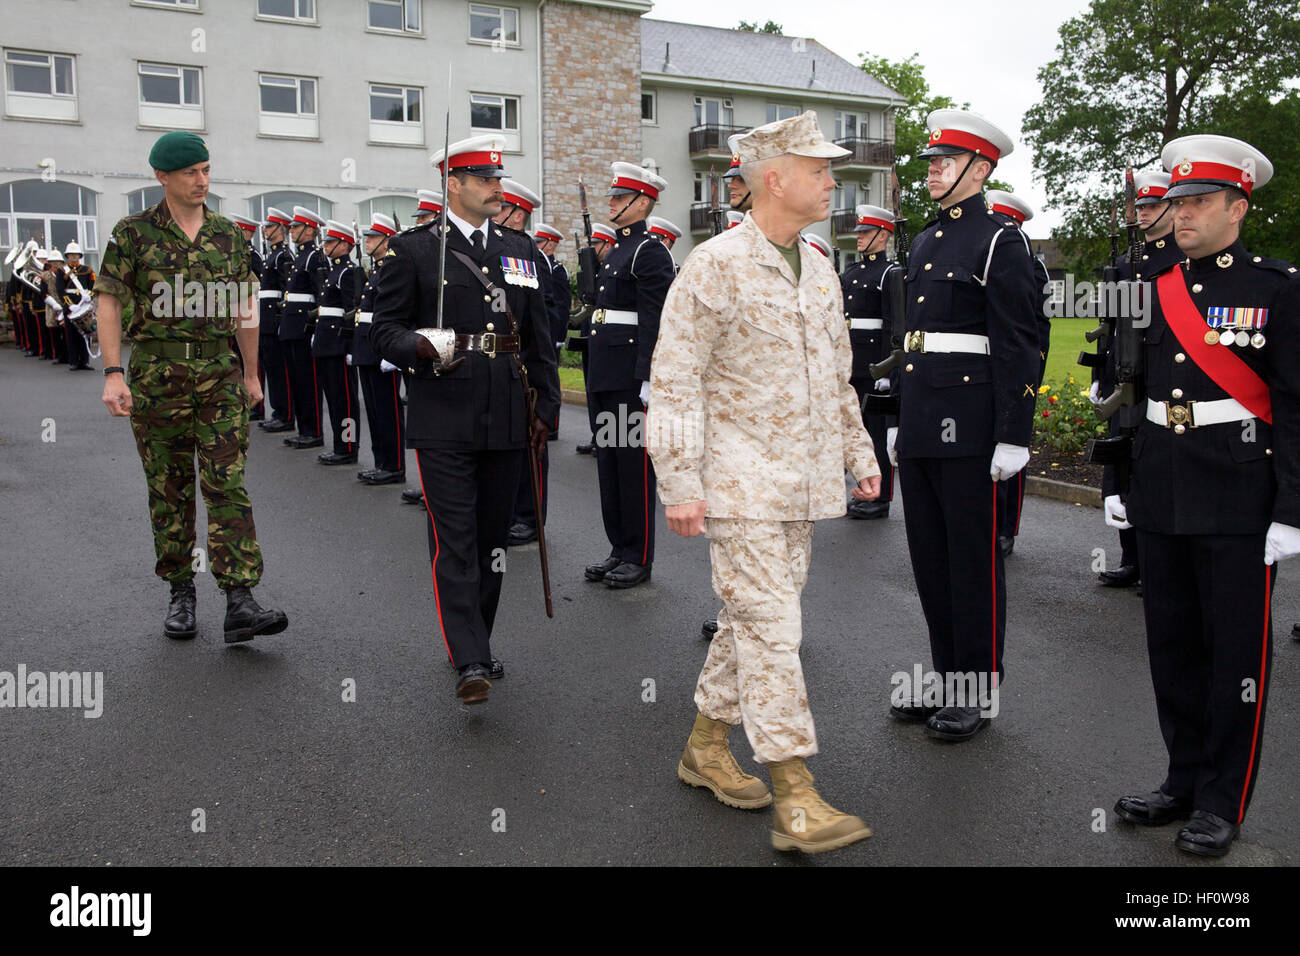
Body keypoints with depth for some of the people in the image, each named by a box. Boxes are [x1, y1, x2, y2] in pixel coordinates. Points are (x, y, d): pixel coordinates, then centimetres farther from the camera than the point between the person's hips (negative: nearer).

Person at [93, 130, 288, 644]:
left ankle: (240, 602, -9)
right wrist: (113, 373, -10)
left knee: (227, 484, -7)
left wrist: (251, 373, 14)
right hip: (157, 374, -1)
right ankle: (181, 593, 20)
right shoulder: (134, 231, 1)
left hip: (221, 372, 1)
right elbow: (108, 303, -1)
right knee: (168, 489, 7)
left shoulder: (228, 234, 9)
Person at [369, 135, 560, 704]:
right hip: (444, 422, -4)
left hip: (506, 421, 5)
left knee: (493, 538, 11)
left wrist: (547, 406, 9)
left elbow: (539, 337, 16)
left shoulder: (521, 250, 15)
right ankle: (469, 663, -6)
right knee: (454, 541, -8)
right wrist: (419, 347, -21)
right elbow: (384, 329, 0)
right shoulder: (413, 249, 2)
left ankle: (478, 643, 26)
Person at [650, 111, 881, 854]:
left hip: (805, 481, 8)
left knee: (756, 618, 14)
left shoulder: (817, 267, 12)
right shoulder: (715, 266, -12)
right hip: (741, 481, -8)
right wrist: (679, 485, -18)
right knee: (771, 629, -8)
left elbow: (837, 371, 22)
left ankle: (708, 745, 30)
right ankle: (796, 800, -2)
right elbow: (674, 380, -14)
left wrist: (858, 452, 19)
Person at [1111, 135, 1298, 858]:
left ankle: (1223, 803, 18)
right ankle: (1185, 781, 28)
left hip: (1238, 502, -5)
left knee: (1237, 654, 5)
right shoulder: (1155, 289, 10)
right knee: (1173, 648, 13)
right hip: (1161, 500, 5)